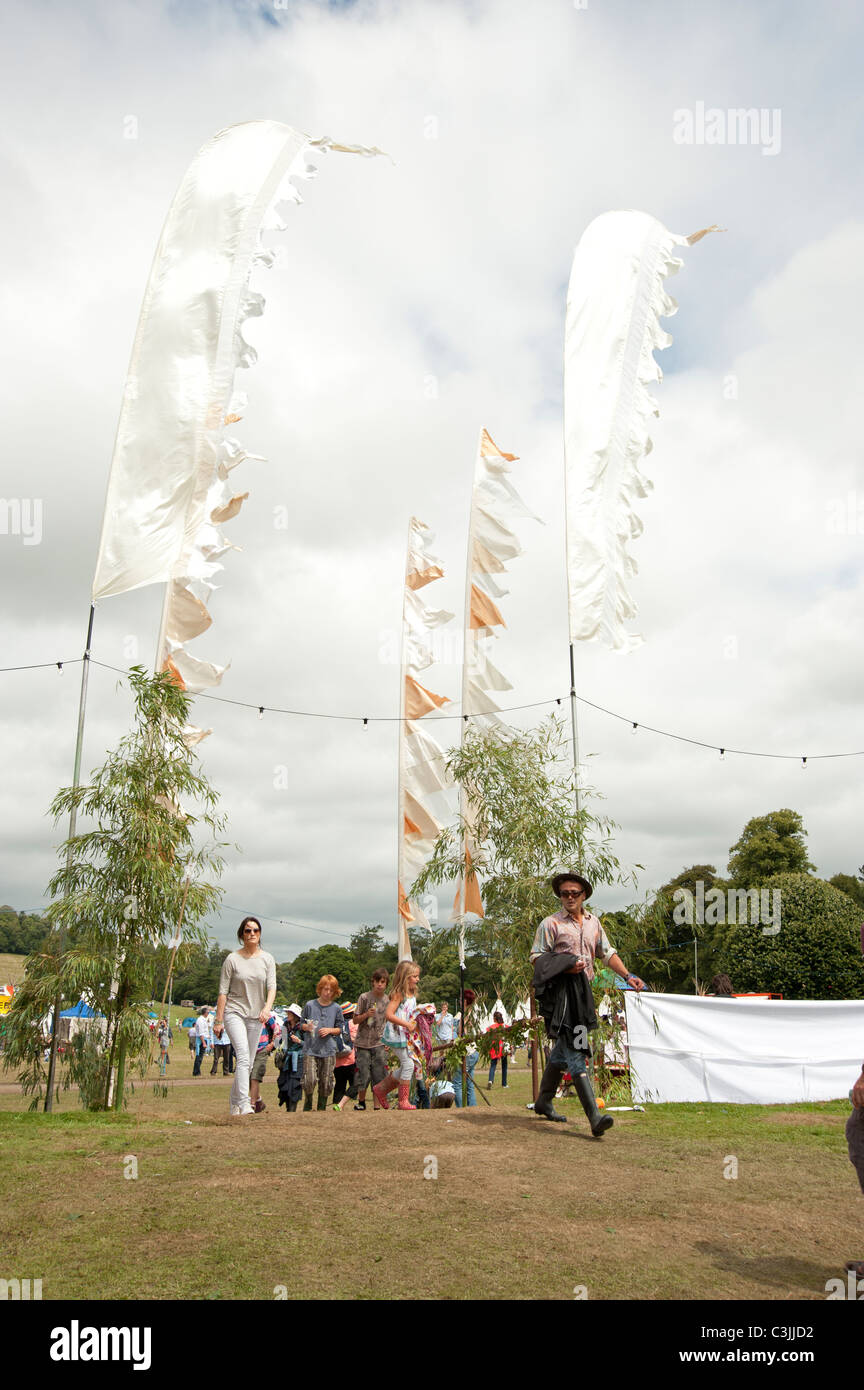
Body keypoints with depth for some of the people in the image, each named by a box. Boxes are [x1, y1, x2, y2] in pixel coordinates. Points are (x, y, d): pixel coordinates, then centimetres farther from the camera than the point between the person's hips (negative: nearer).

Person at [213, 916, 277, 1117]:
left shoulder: (267, 959, 6)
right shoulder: (232, 959, -2)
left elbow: (272, 987, -3)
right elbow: (223, 991, -2)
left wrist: (267, 1008, -22)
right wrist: (218, 1020, -5)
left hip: (255, 1016, 4)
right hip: (234, 1012, -4)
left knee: (248, 1062, 8)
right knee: (243, 1056, -21)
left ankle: (234, 1101, 24)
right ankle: (244, 1104, -26)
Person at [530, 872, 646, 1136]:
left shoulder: (593, 922, 15)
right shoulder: (551, 923, -3)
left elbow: (607, 953, 20)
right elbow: (537, 958, -5)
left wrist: (627, 976, 9)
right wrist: (565, 967, -18)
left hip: (582, 991, 7)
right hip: (560, 991, -7)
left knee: (562, 1050, 16)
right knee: (575, 1052, -13)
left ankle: (543, 1102, 32)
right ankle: (595, 1118, -20)